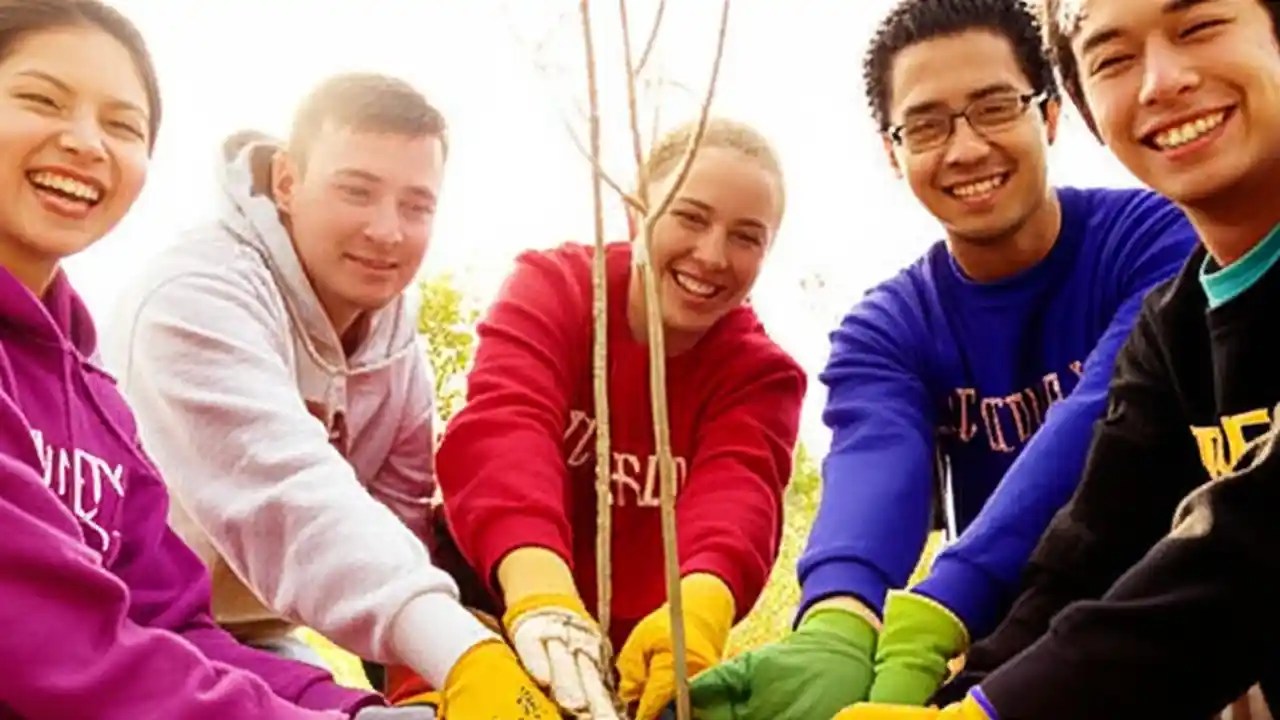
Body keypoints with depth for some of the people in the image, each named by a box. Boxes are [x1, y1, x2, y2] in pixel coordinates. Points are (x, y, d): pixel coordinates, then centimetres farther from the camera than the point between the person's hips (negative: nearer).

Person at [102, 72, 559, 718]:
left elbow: (396, 511, -6)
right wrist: (461, 657, -53)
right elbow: (289, 496, -41)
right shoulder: (197, 297, -25)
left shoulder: (394, 333, -1)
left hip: (249, 640, 7)